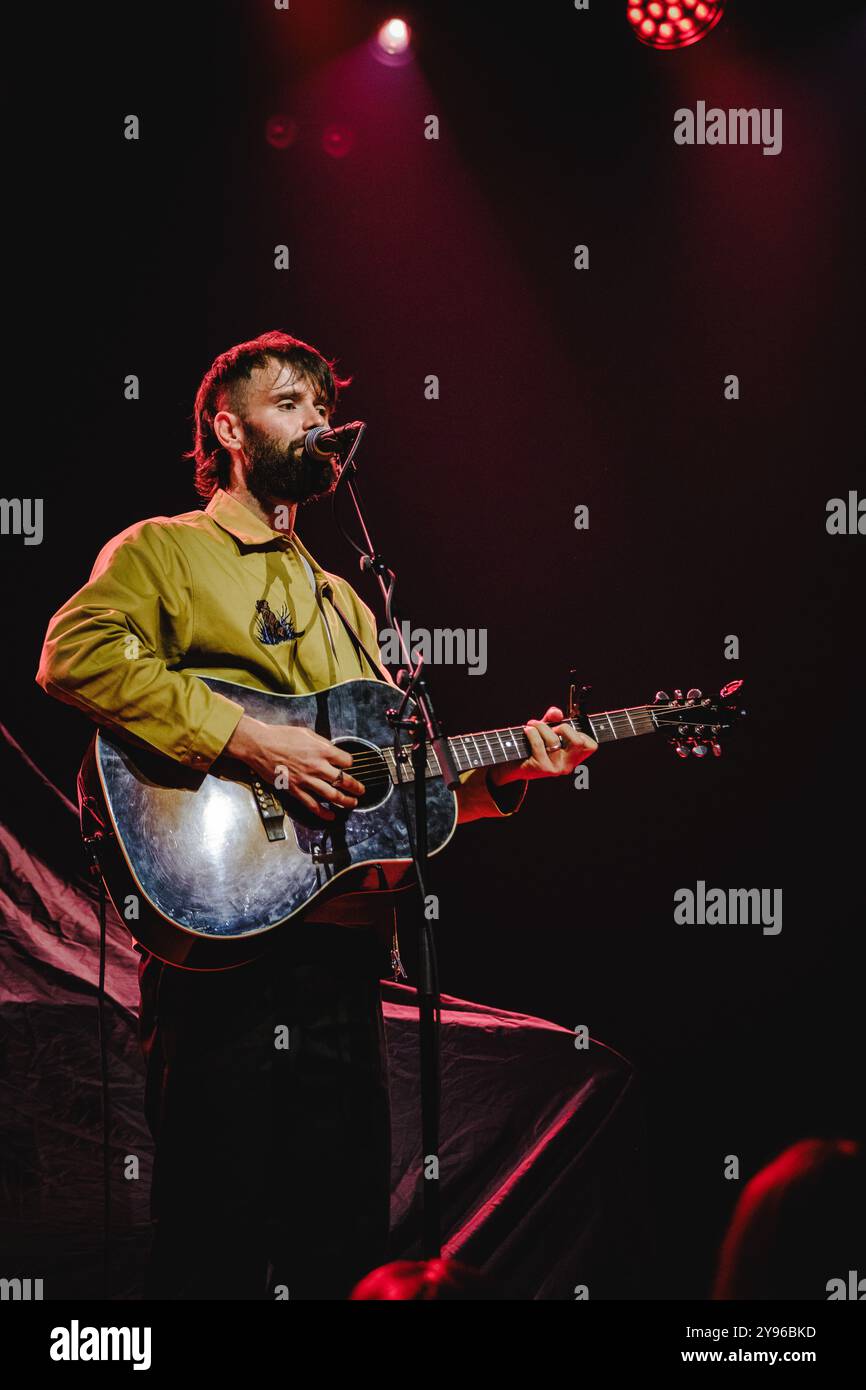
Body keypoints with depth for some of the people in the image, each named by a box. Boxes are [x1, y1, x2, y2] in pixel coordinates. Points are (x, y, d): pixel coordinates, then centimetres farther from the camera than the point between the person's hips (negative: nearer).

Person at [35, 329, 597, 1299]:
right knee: (214, 1242, -4)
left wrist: (502, 771, 7)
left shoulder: (341, 601, 26)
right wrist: (248, 740, -21)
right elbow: (75, 653, -16)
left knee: (348, 1243, 10)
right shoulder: (164, 551, 5)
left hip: (345, 950, 7)